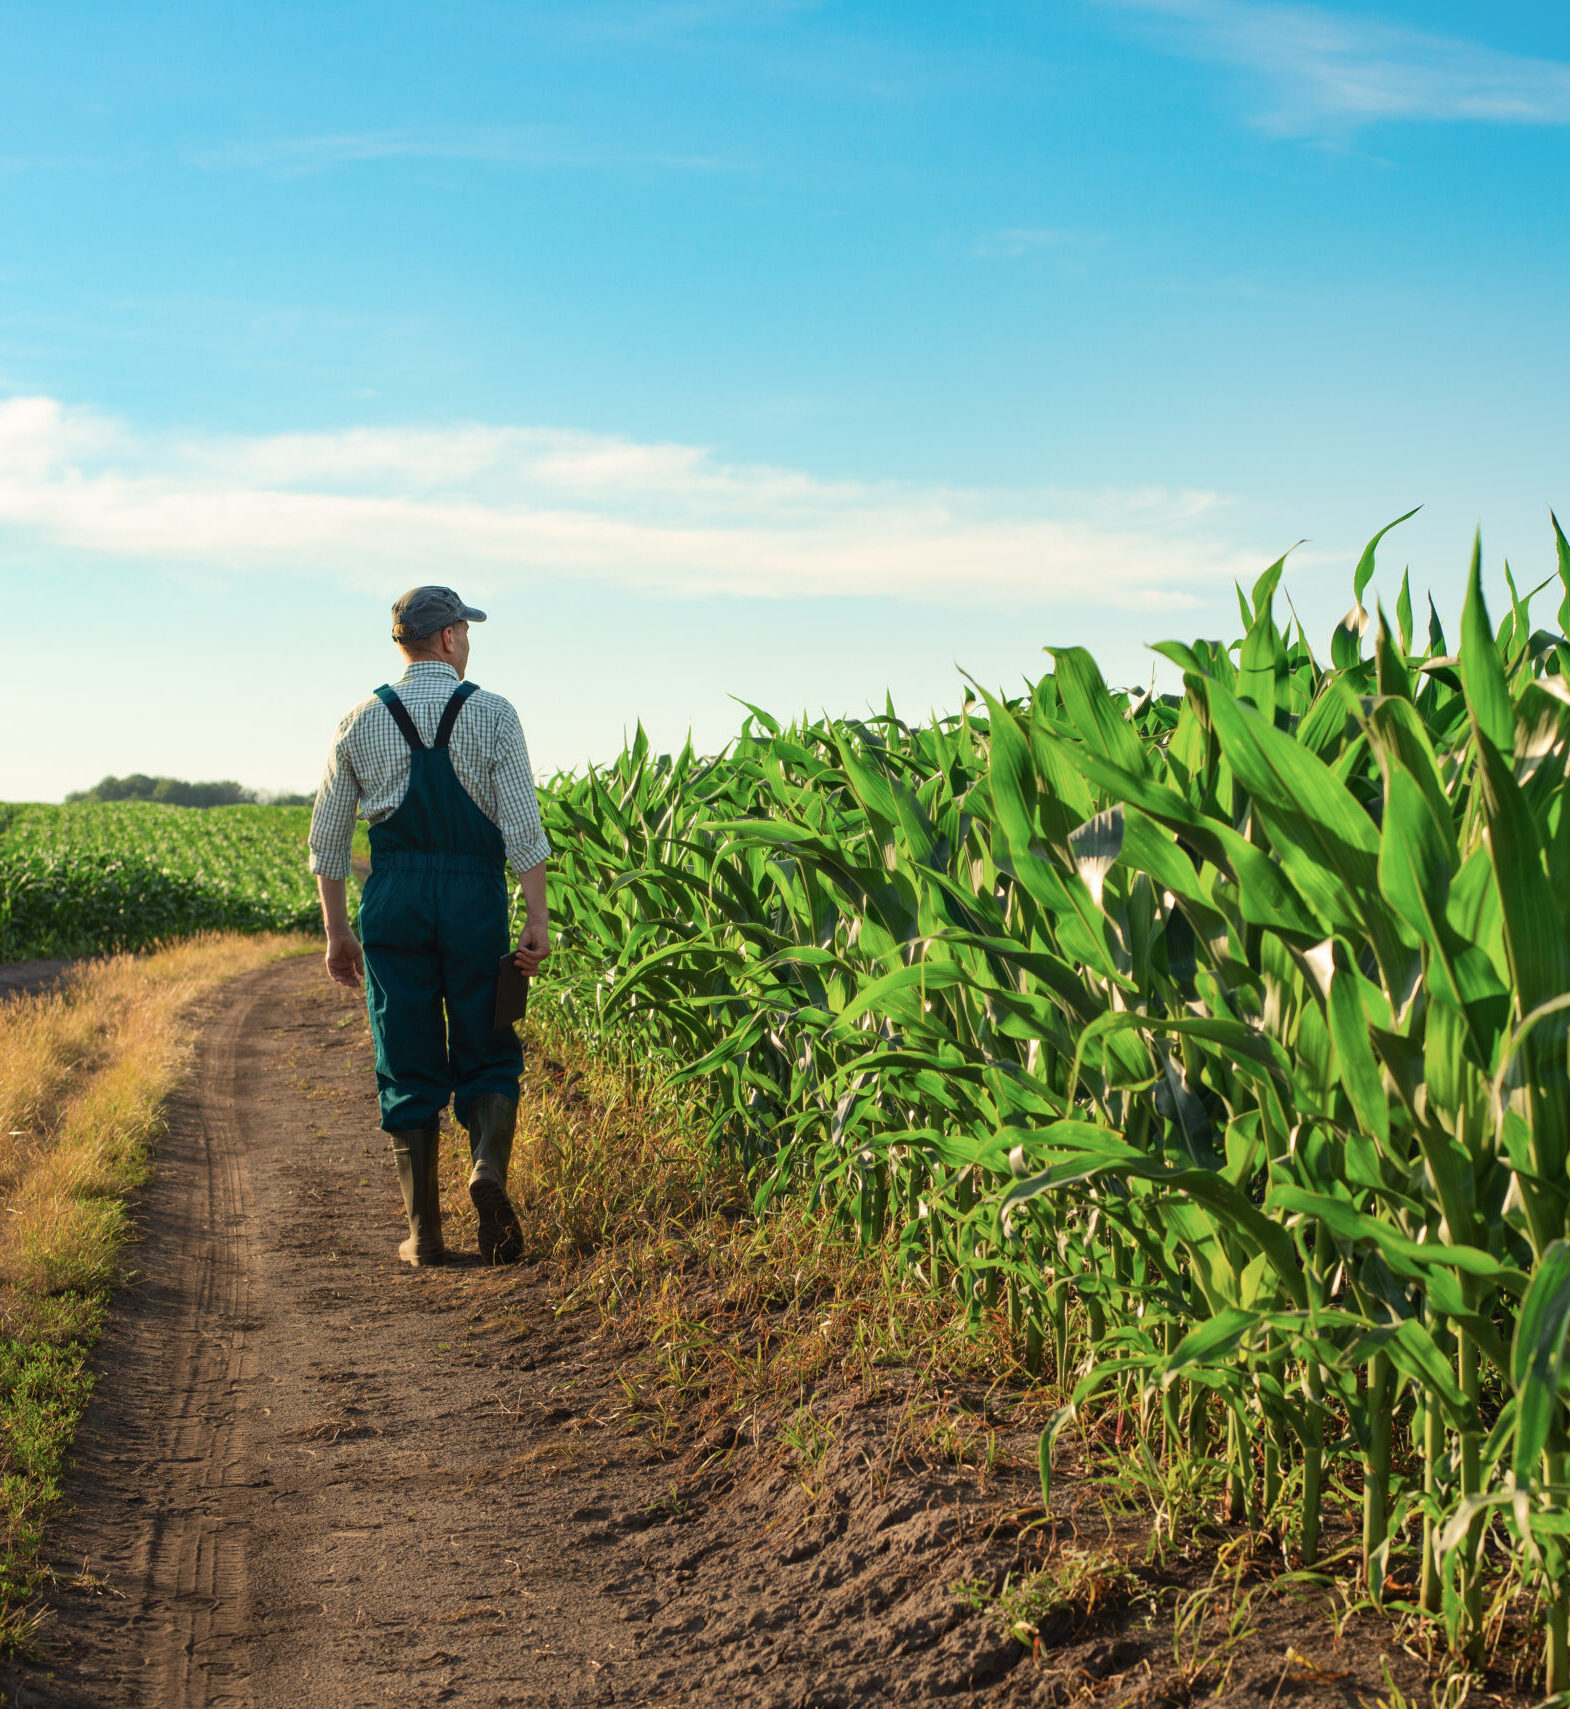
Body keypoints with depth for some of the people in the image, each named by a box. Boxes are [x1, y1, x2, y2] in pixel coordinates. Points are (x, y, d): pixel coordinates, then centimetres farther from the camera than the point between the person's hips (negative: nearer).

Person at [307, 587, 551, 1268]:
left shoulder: (363, 722, 8)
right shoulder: (491, 714, 0)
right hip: (475, 899, -2)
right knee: (488, 1056, 10)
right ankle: (488, 1166, -18)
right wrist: (537, 919, -7)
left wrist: (337, 931, 16)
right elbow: (522, 824, -9)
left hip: (393, 900, 2)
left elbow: (327, 836, 9)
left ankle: (423, 1233, 6)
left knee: (407, 1067, 6)